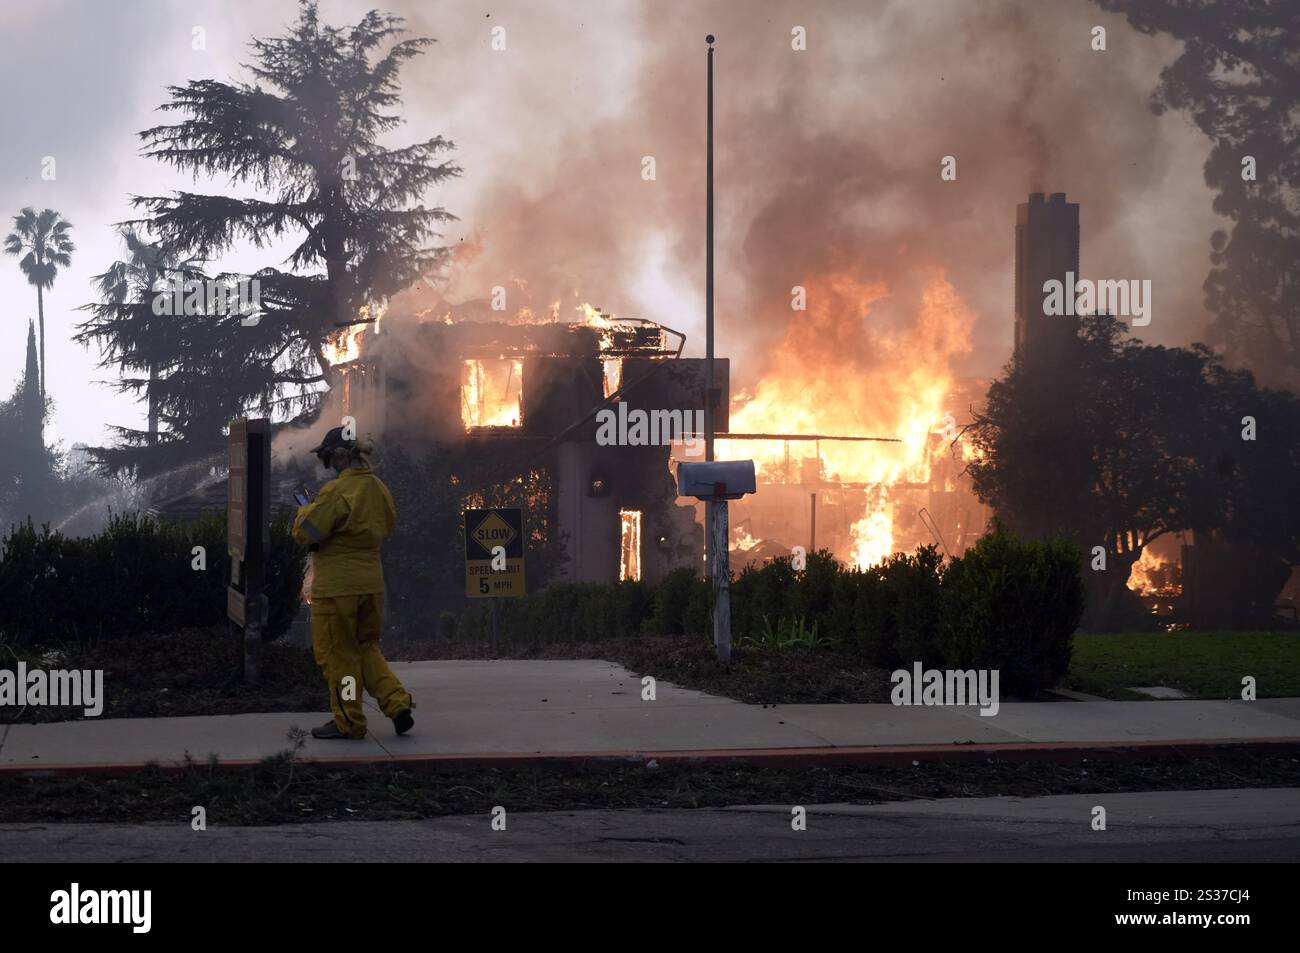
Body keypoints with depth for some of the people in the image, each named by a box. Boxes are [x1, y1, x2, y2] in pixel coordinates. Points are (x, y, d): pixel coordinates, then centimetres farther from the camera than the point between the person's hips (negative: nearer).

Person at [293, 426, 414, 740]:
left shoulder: (337, 491, -18)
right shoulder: (378, 488, 7)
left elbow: (306, 533, -15)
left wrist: (305, 511, 5)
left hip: (336, 584, -8)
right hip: (371, 581, 8)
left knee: (337, 652, 5)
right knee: (366, 646, 21)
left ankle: (348, 721, 12)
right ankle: (398, 703, 8)